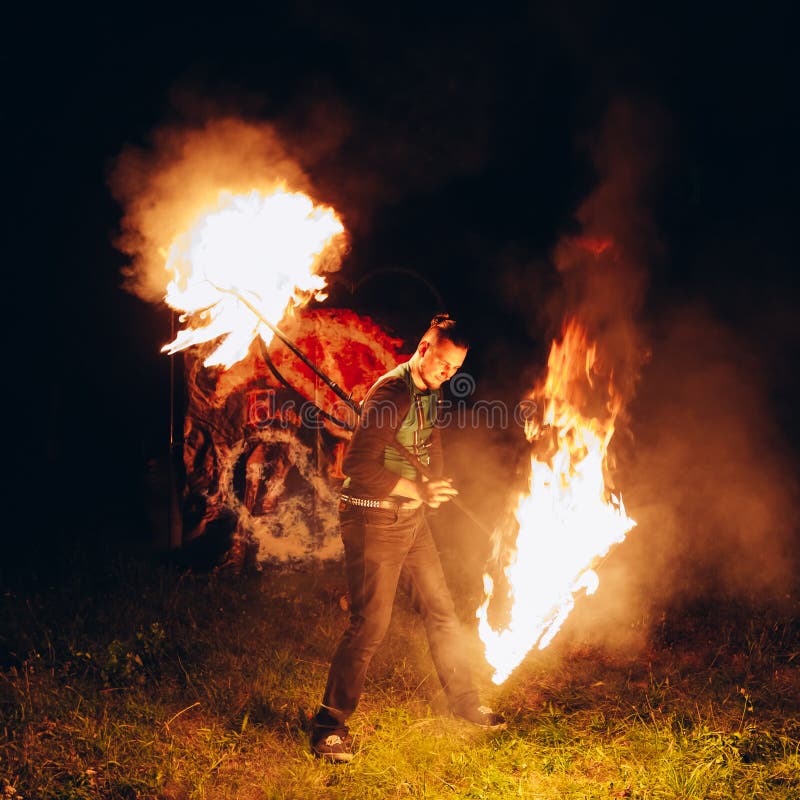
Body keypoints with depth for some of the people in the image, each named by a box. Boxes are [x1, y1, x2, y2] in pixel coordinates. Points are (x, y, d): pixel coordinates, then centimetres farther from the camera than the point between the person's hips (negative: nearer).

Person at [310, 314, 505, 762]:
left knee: (442, 612, 15)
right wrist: (418, 490, -20)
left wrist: (435, 486, 4)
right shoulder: (390, 393, -19)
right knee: (371, 624, -7)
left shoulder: (432, 393, 8)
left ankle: (465, 700, 30)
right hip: (373, 520, -9)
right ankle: (331, 722, 6)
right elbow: (359, 466, -25)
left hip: (412, 519, 9)